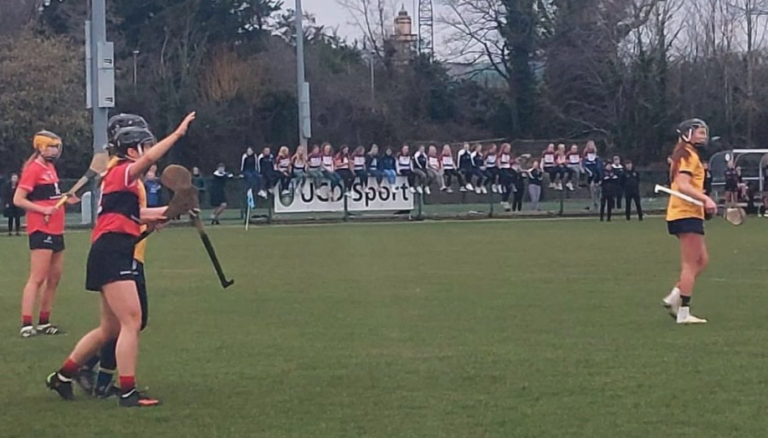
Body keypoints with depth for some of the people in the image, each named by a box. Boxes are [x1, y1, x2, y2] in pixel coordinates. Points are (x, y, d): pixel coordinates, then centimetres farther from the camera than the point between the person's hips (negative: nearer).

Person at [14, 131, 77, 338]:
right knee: (37, 278, -11)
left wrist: (65, 199, 5)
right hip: (41, 230, -9)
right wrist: (43, 209, -22)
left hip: (56, 230, 9)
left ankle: (44, 322, 20)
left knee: (54, 279, 12)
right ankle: (26, 325, -12)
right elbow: (18, 199, -15)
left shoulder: (50, 168, 14)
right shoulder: (33, 169, -11)